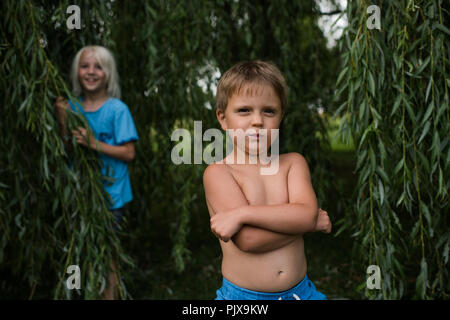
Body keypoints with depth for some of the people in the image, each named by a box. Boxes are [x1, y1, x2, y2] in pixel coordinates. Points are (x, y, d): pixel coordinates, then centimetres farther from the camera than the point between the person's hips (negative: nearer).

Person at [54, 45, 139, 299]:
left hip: (110, 195, -4)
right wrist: (63, 122, -11)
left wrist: (94, 144, -22)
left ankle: (110, 295, 18)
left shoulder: (117, 109, -9)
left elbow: (129, 154, -11)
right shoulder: (71, 107, 4)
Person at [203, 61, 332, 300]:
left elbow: (306, 212, -18)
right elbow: (248, 239, -22)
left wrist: (241, 214, -23)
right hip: (241, 294, -3)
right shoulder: (218, 172, -11)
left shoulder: (293, 163, 0)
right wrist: (313, 222, -15)